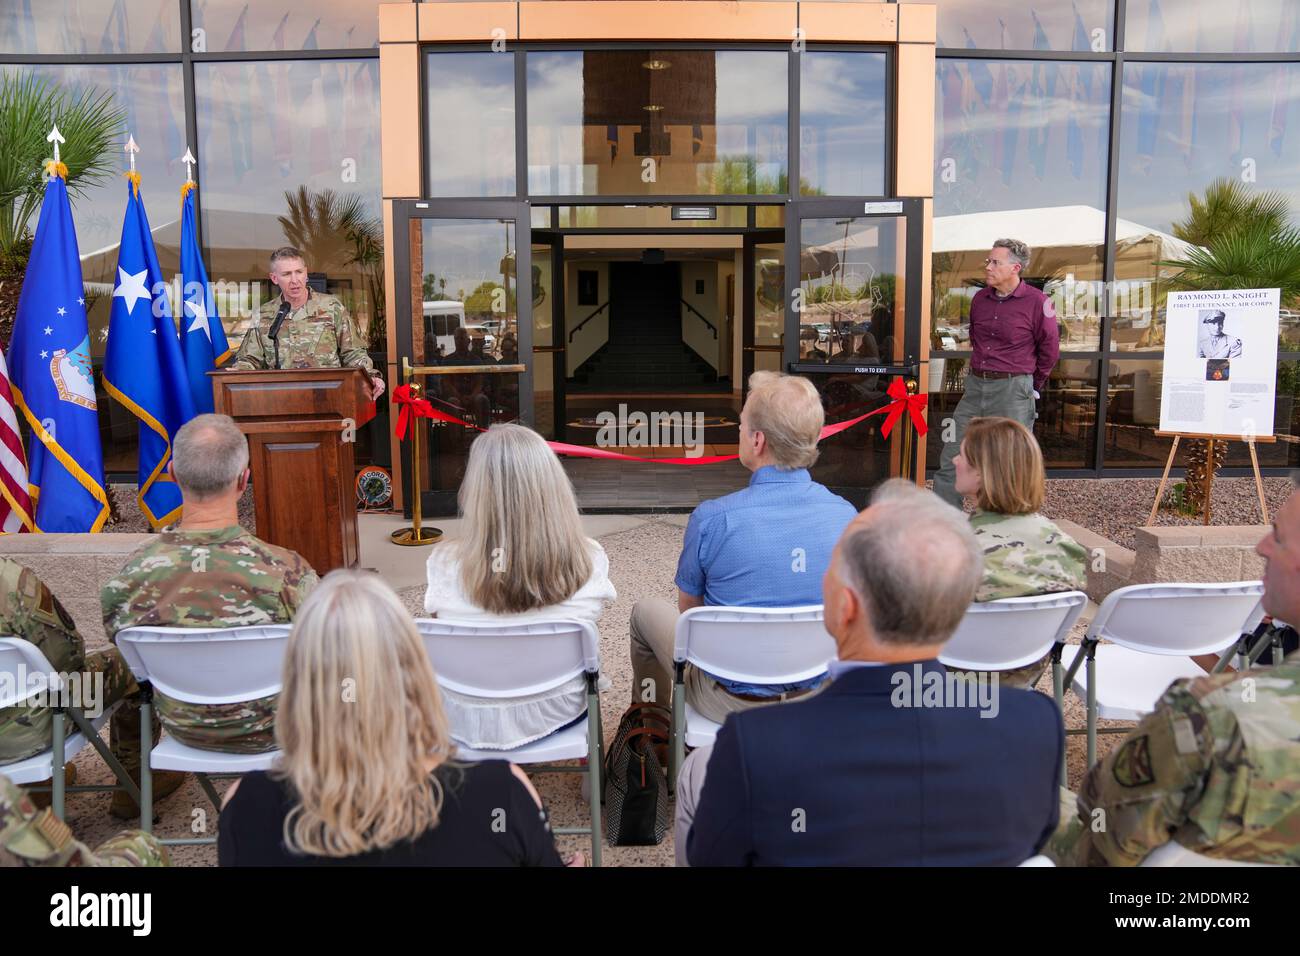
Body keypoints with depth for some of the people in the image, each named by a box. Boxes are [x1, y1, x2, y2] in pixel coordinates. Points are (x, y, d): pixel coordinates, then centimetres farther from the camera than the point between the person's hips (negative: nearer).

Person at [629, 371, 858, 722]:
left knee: (647, 610, 22)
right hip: (817, 699, 4)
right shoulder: (848, 516, -12)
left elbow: (689, 608, -5)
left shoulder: (710, 519, -23)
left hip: (731, 704, -4)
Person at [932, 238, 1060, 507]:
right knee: (951, 458, 4)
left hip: (1013, 390, -6)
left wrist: (1032, 387, 9)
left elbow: (1049, 351, 2)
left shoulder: (1037, 302, -7)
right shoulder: (980, 299, 9)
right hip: (975, 386, 6)